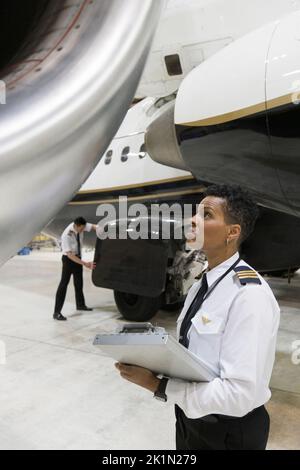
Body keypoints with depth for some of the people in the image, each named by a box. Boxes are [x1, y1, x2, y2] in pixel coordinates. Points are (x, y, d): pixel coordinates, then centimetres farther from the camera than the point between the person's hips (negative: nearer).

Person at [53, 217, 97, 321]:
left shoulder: (81, 226, -16)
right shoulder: (66, 235, -33)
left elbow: (94, 227, -14)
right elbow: (69, 254, -33)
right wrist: (85, 264, -36)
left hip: (77, 257, 7)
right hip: (68, 258, -7)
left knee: (79, 282, 19)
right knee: (64, 283, -9)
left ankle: (80, 304, 38)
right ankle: (57, 312, -6)